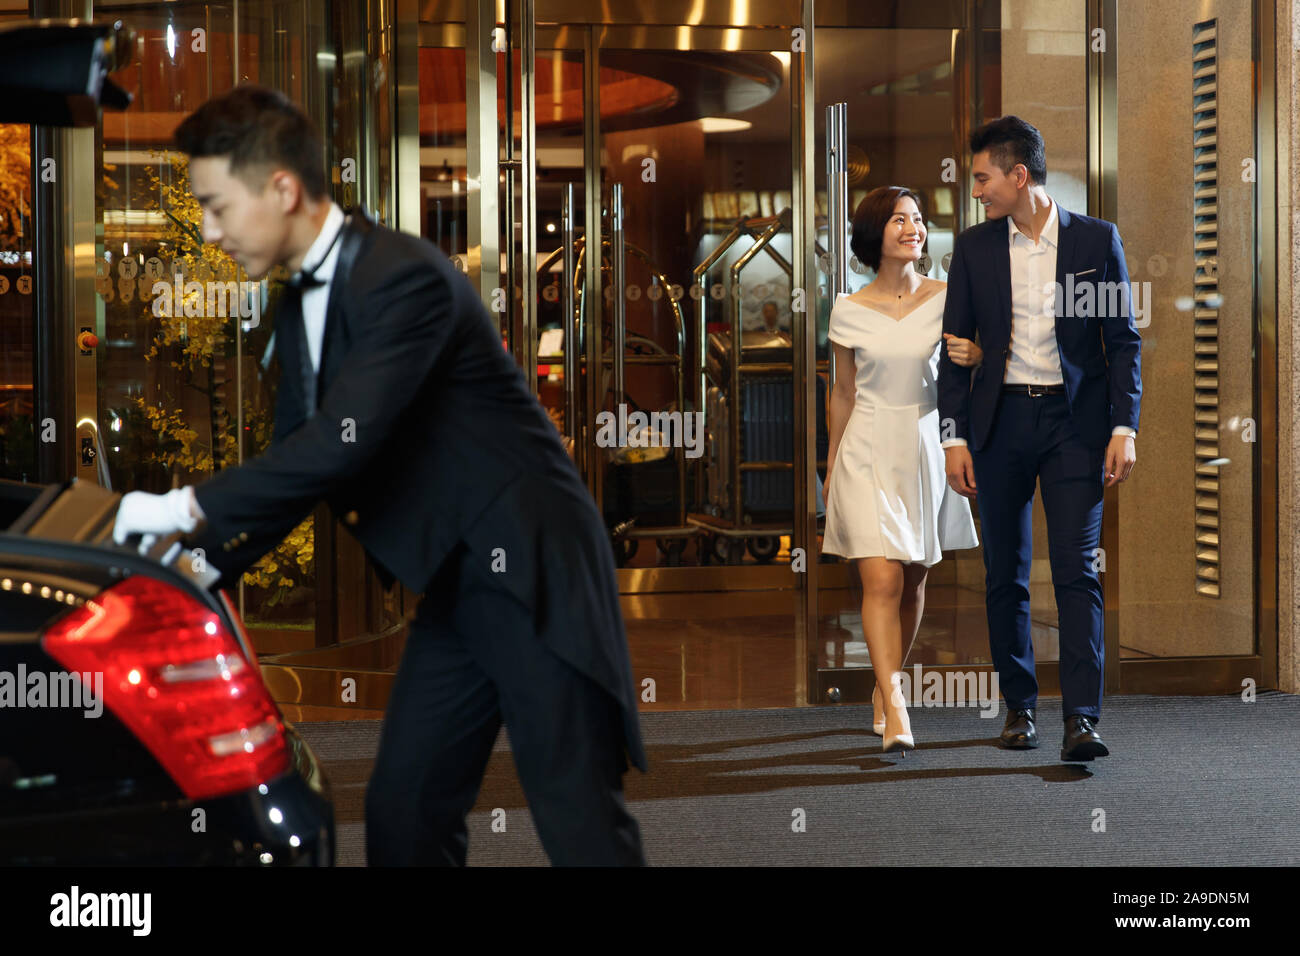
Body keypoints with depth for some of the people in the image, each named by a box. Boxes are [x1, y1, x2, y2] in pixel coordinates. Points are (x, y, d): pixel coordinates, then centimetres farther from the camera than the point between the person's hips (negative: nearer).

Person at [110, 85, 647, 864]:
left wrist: (188, 509, -22)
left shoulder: (405, 277, -19)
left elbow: (342, 444, -28)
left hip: (533, 572, -9)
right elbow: (297, 461, 17)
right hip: (455, 586, 9)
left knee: (582, 828, -5)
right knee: (403, 817, 9)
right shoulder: (302, 310, 11)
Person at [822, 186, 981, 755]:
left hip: (925, 448, 2)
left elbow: (972, 356, 7)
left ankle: (884, 687, 31)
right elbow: (843, 392, 9)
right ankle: (895, 711, -16)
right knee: (881, 580, -13)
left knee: (912, 581, 11)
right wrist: (831, 466, 14)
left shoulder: (943, 299, 1)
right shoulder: (849, 311, -1)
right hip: (868, 451, -2)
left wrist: (975, 356, -18)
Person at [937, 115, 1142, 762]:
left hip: (1073, 421, -2)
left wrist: (1124, 428, -7)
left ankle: (1082, 719, -12)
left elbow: (1123, 340, 2)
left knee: (1077, 570, -10)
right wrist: (955, 437, 0)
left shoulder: (1096, 239, 0)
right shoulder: (973, 247, 5)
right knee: (1005, 574, 7)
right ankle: (1019, 706, 19)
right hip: (1000, 422, 3)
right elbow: (955, 346, 7)